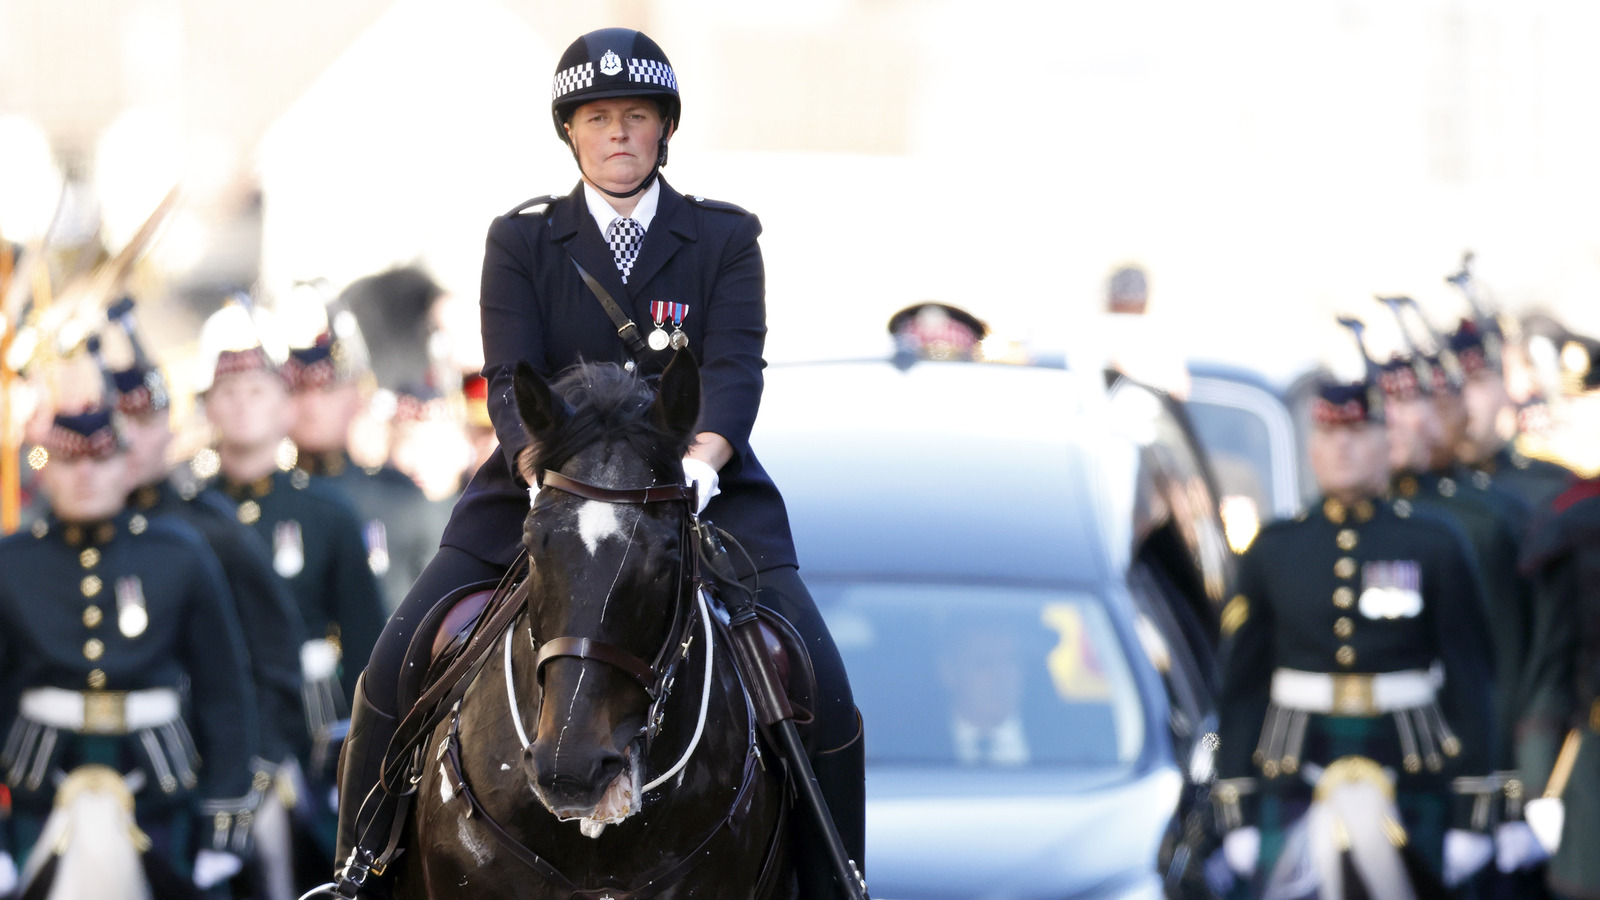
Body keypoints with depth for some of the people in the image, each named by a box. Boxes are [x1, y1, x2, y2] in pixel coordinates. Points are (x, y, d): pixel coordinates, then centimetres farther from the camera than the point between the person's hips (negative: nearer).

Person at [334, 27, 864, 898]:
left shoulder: (726, 237, 4)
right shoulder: (520, 239, 5)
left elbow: (736, 367, -10)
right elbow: (509, 379, -7)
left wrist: (702, 458, -31)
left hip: (698, 488, 0)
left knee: (822, 692, -17)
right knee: (396, 671, -14)